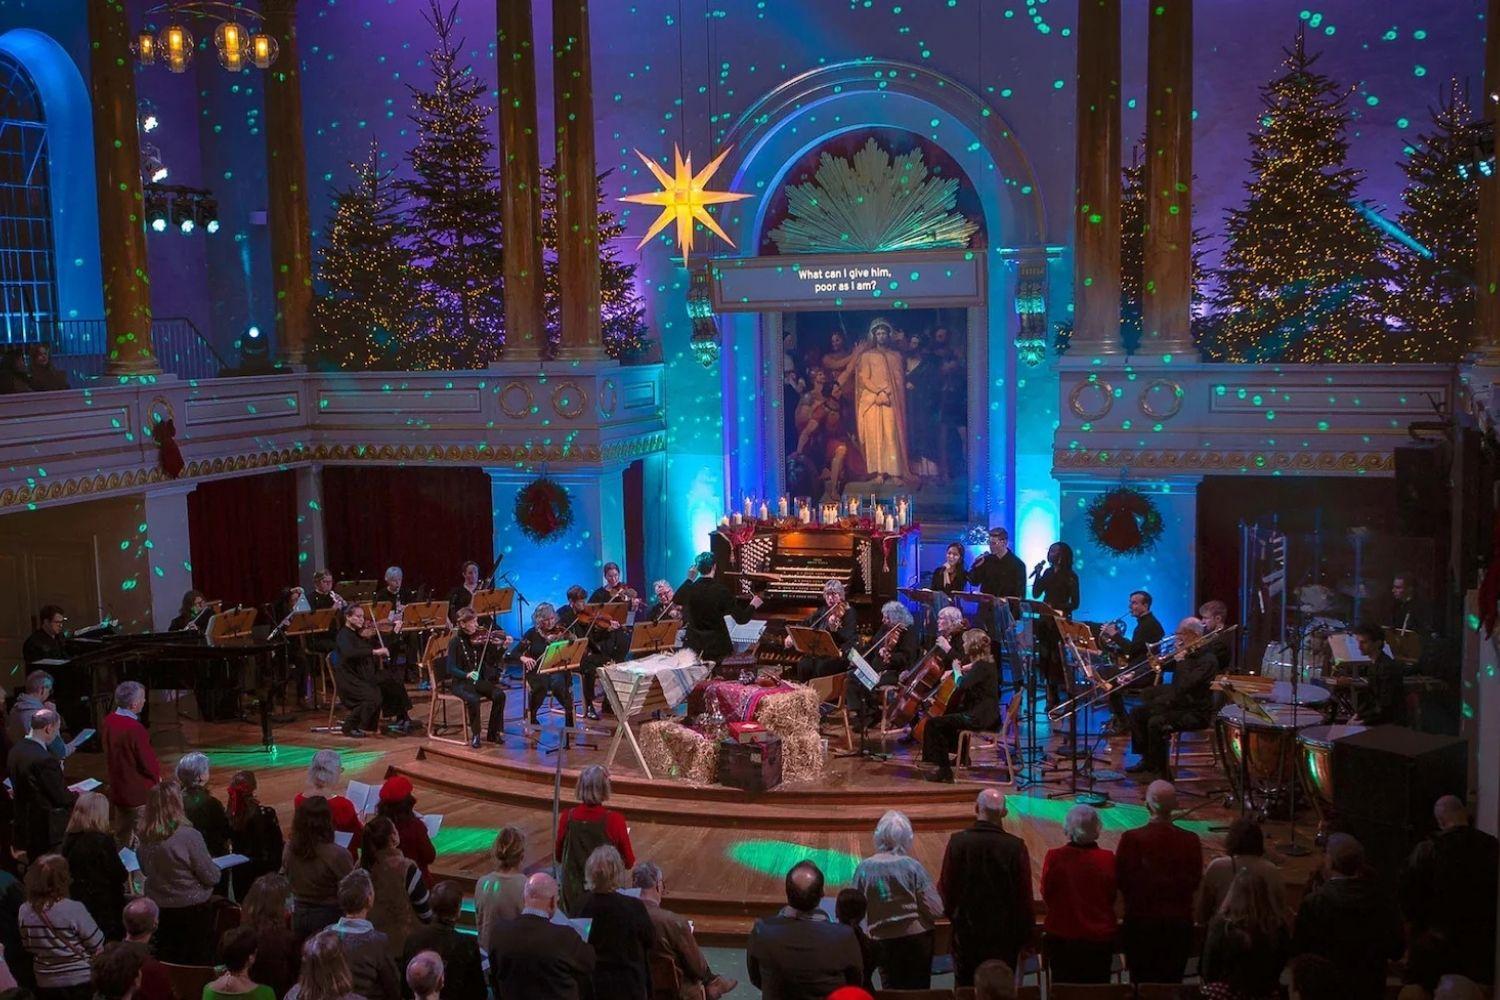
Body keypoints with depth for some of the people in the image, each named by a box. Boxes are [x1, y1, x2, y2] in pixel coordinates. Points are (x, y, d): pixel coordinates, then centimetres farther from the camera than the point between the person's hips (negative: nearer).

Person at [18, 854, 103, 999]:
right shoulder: (74, 909, -25)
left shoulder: (25, 911, -10)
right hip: (81, 981, -5)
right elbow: (97, 946, -15)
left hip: (46, 983, 5)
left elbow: (27, 946, 5)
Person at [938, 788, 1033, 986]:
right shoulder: (1016, 846, -12)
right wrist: (1025, 935, 5)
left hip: (966, 931, 1)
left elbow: (945, 886, -2)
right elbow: (1025, 895, -6)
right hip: (1004, 932, 0)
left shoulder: (957, 842, -11)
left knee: (965, 987, 11)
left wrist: (951, 914, 17)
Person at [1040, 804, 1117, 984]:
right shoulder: (1108, 859, -13)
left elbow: (1046, 895, -2)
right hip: (1100, 937, 1)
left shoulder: (1054, 857, -16)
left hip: (1061, 937, -1)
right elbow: (1113, 897, 2)